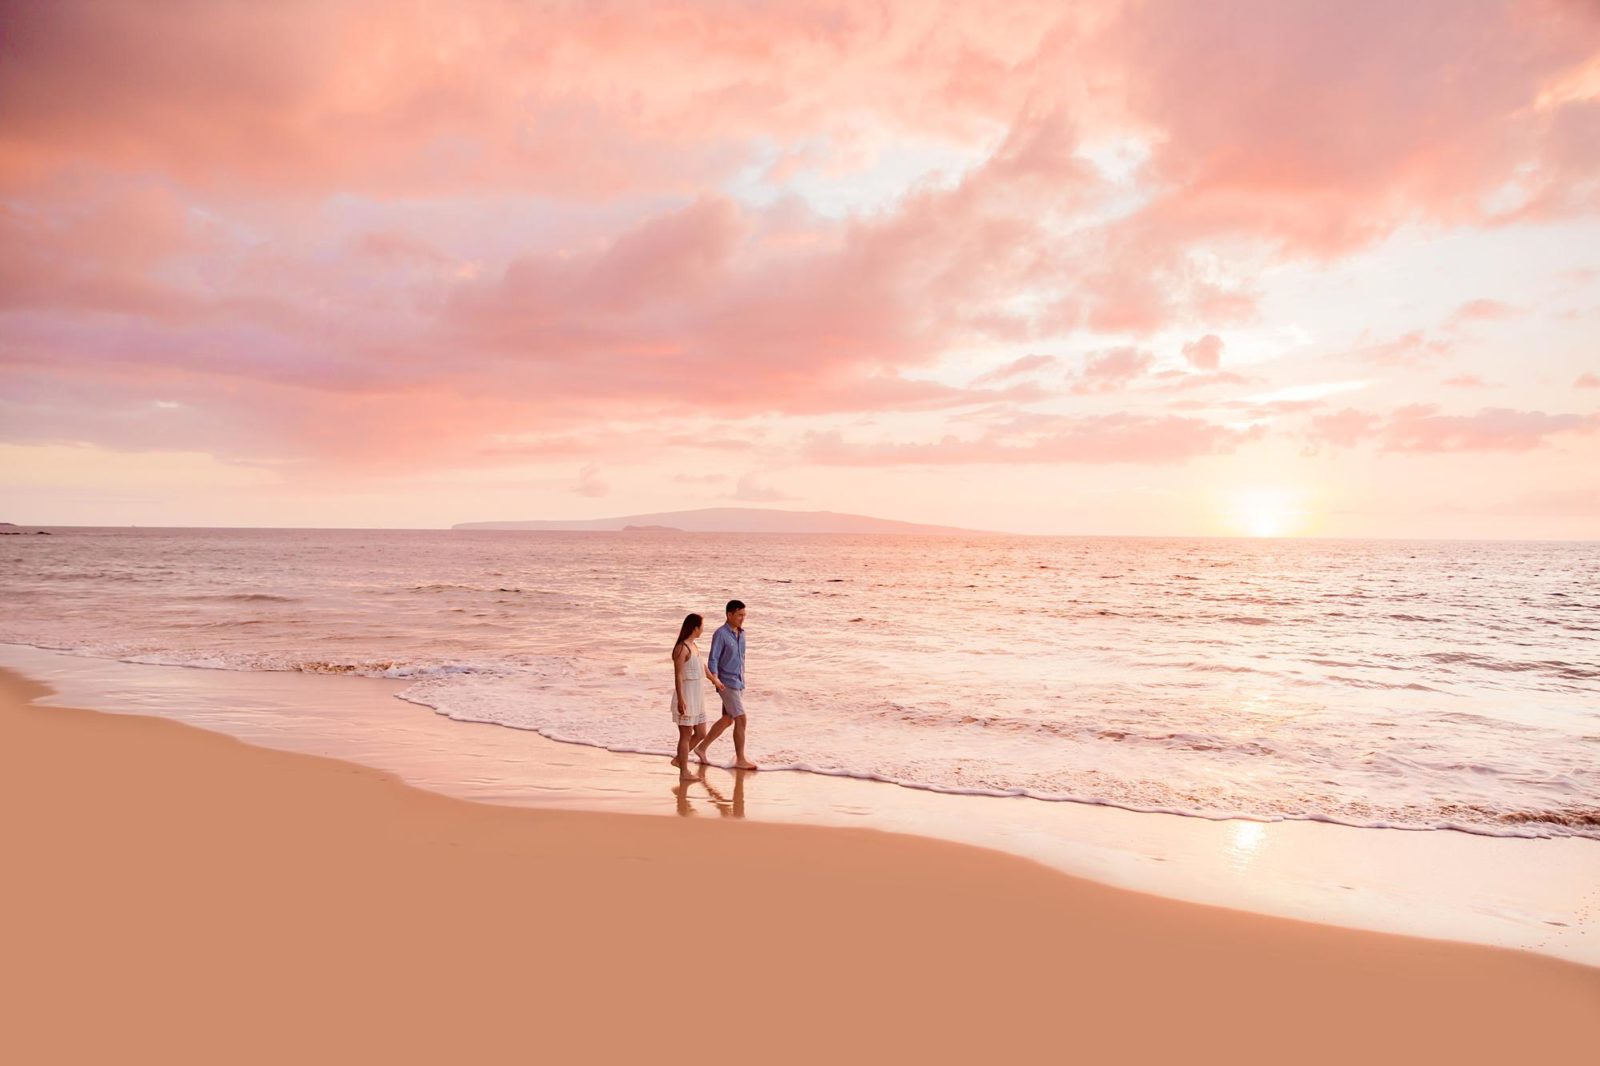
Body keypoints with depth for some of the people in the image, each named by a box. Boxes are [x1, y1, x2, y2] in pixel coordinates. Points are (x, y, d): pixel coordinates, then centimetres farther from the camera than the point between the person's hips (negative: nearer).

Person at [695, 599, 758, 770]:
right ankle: (740, 760, 0)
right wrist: (715, 679, -33)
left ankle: (702, 748, 27)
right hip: (727, 684, -8)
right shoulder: (720, 633, -15)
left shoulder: (741, 632, 9)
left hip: (738, 682, 8)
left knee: (727, 720, 14)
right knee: (741, 720, -9)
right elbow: (713, 660, -18)